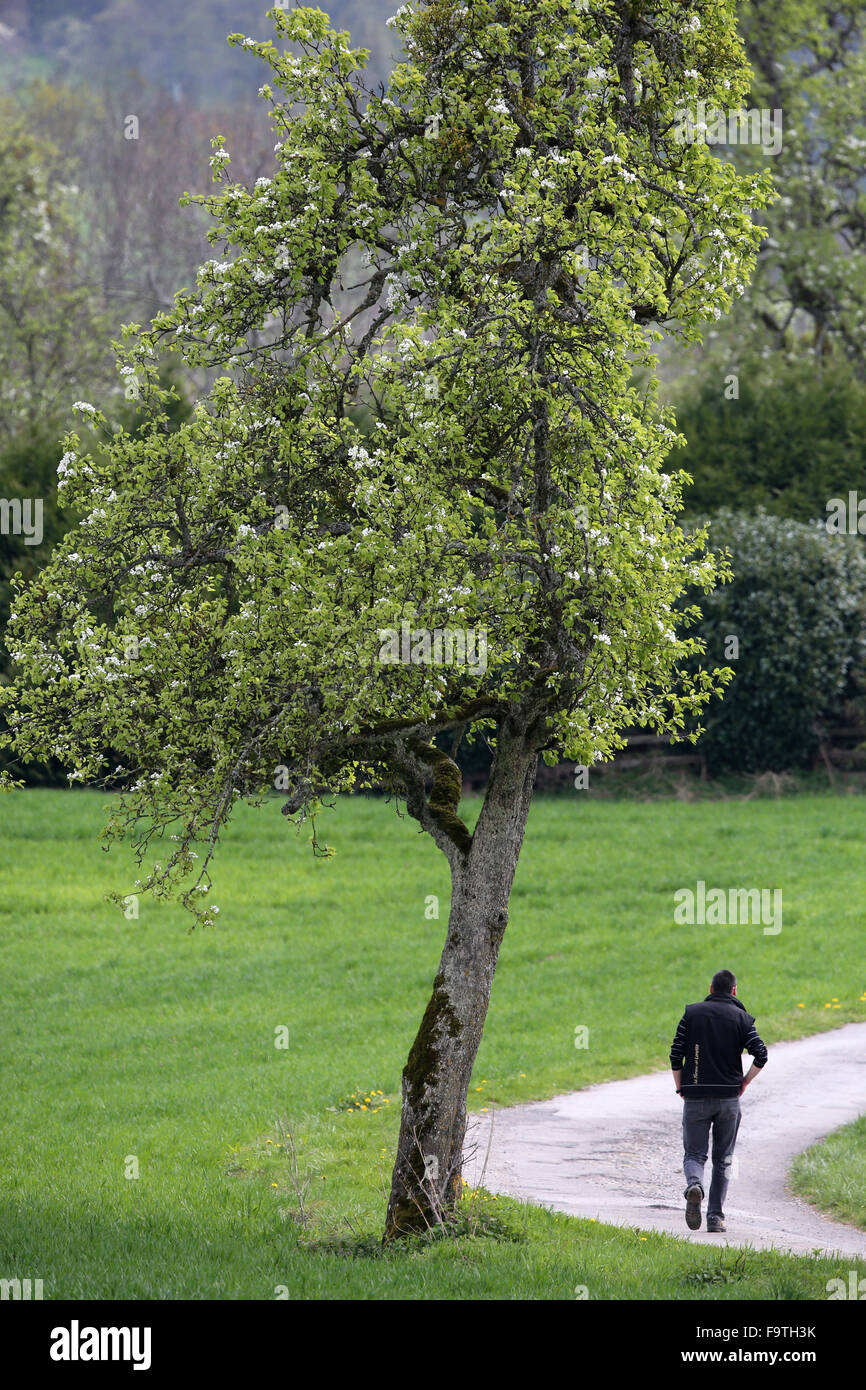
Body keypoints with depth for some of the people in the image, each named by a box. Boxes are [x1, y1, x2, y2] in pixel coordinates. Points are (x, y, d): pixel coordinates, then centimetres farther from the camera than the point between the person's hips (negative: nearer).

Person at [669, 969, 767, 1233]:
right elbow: (761, 1056, -9)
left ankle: (694, 1184, -28)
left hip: (696, 1098, 0)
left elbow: (676, 1055, -2)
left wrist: (680, 1088, 9)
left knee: (694, 1154, 6)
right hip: (729, 1098, 0)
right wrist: (744, 1082, 5)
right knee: (722, 1159, 11)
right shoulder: (742, 1018, 2)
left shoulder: (692, 1013, 3)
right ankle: (715, 1217, 6)